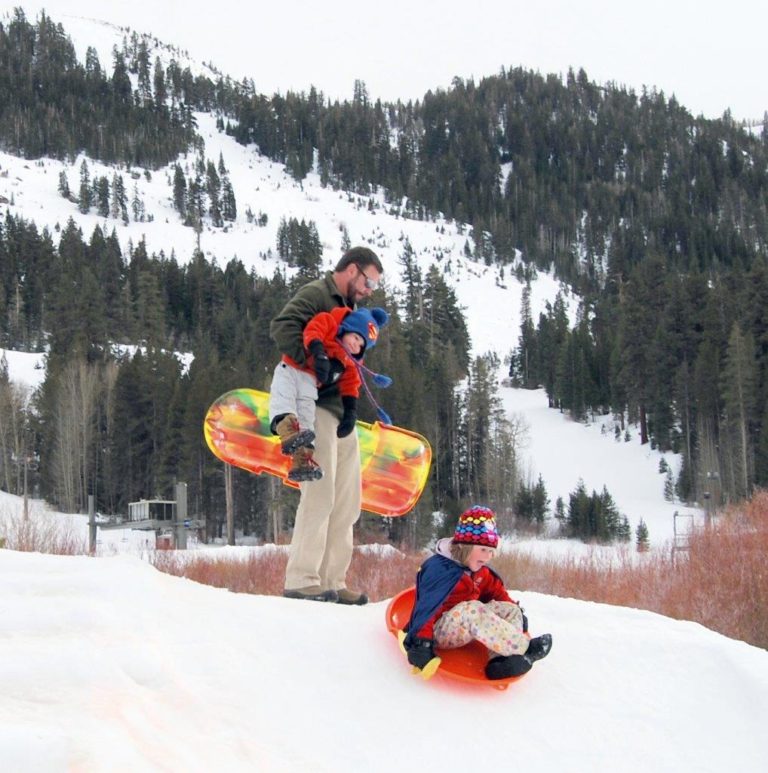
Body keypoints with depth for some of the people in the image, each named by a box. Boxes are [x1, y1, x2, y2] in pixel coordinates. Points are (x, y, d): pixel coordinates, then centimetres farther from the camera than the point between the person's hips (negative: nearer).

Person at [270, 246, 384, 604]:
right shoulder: (315, 294, -5)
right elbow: (282, 327, -23)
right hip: (316, 406, -10)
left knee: (347, 501, 8)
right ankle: (301, 580, -11)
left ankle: (332, 582, 12)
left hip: (342, 411, 10)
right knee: (320, 493, -14)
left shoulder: (348, 307, 24)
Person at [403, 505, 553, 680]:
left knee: (511, 610, -2)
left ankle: (502, 659, -29)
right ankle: (523, 648, -31)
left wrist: (515, 610, 11)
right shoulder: (440, 569, -21)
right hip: (439, 632, -10)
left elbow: (495, 591, 21)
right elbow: (427, 606, -31)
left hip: (466, 629, 10)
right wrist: (421, 642, -41)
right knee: (472, 611, -38)